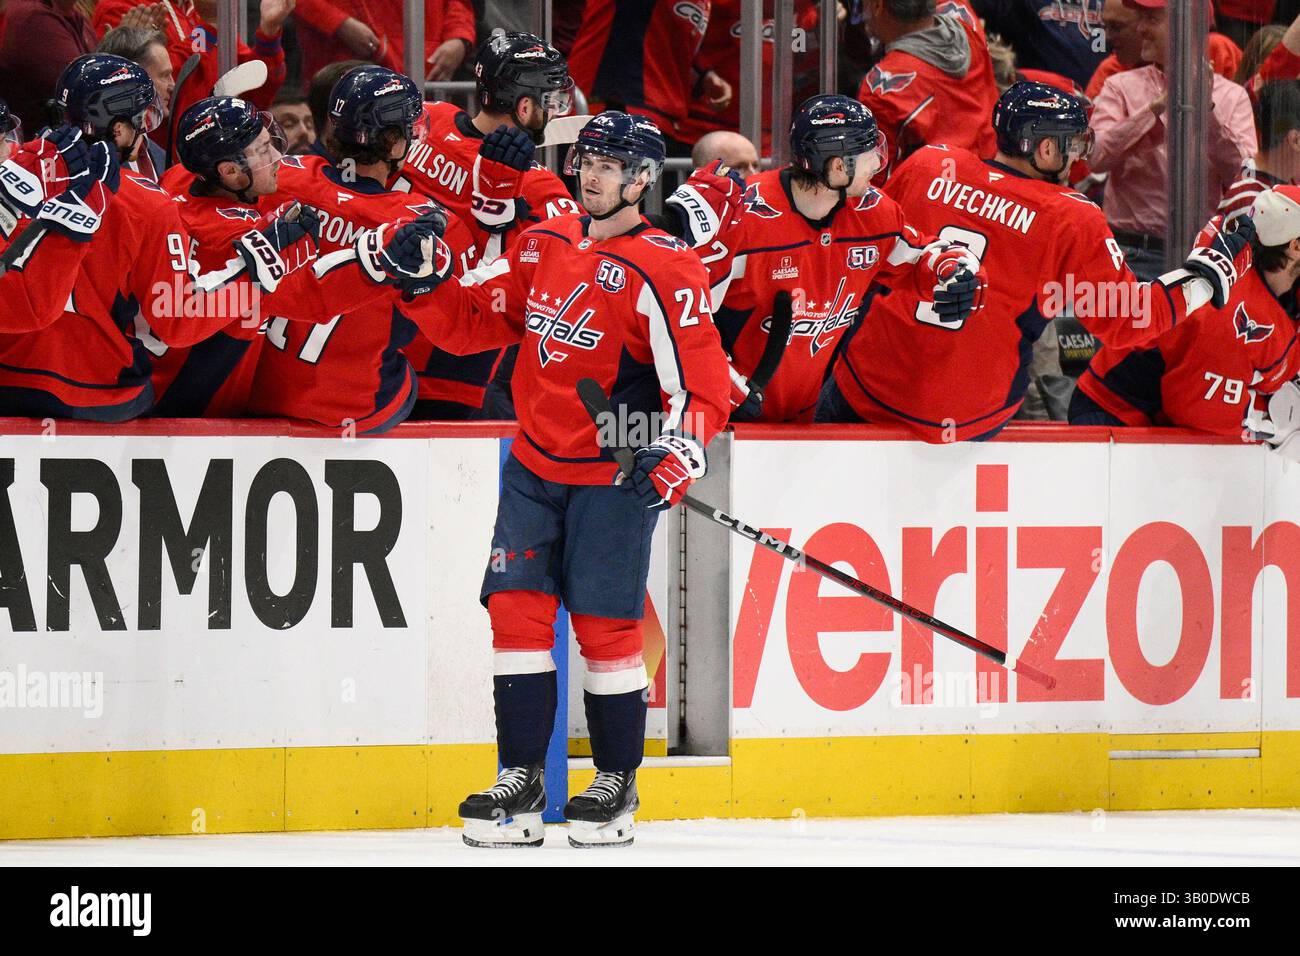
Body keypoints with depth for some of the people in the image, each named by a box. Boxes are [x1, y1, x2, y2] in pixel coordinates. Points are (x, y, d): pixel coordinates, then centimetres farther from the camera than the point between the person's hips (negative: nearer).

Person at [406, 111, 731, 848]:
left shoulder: (663, 270, -12)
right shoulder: (544, 247, 8)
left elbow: (703, 378, -16)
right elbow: (472, 322, 16)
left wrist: (677, 454, -29)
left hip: (614, 475, -6)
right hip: (536, 465, 6)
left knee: (605, 624, -5)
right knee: (516, 610, 0)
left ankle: (618, 786, 9)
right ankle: (522, 781, 6)